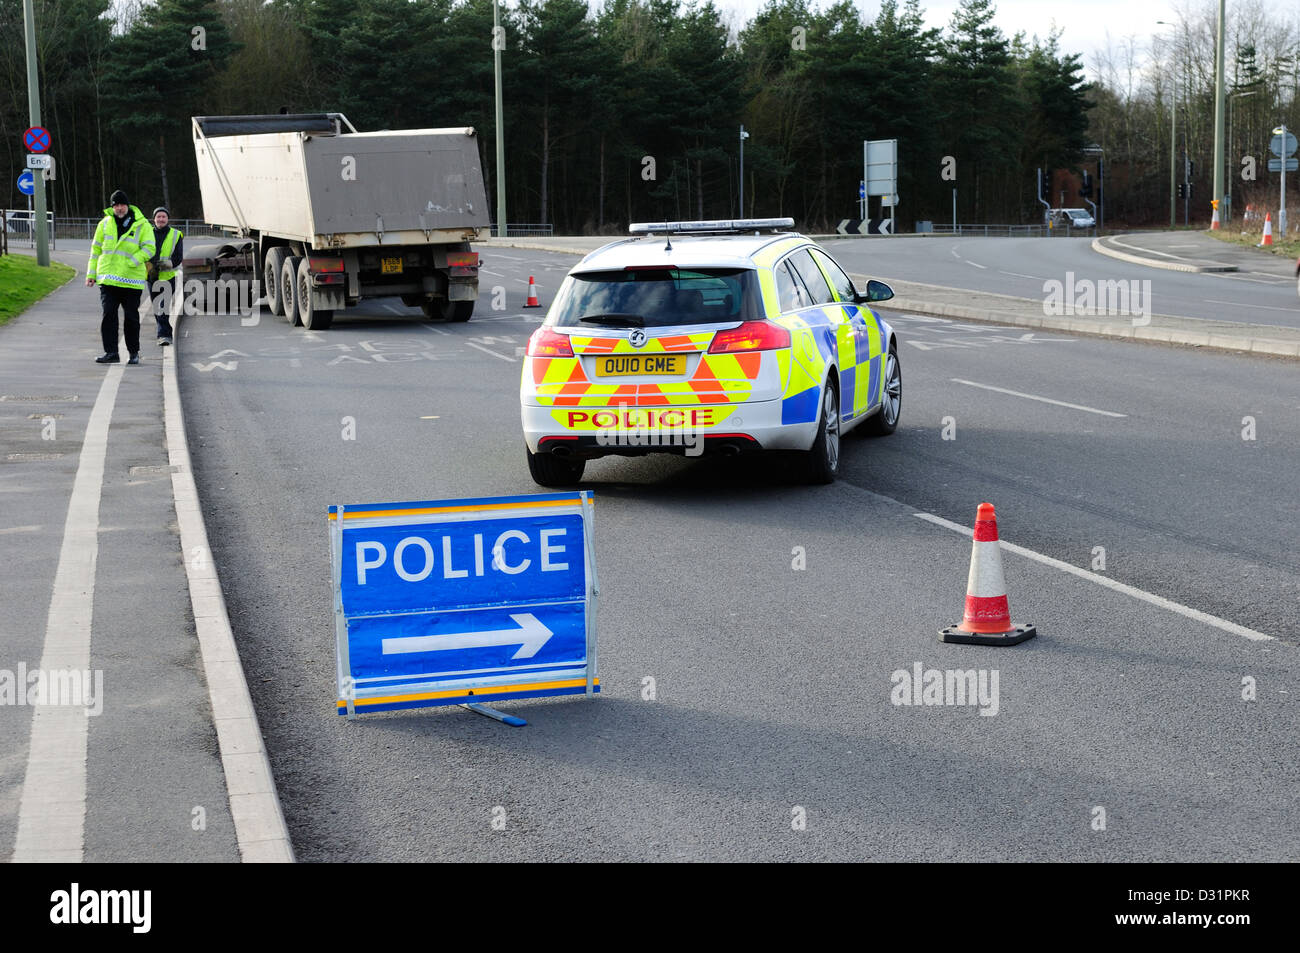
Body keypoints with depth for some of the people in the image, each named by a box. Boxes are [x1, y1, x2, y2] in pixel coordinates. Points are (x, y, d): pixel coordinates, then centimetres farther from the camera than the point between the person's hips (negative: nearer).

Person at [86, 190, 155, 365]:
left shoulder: (142, 225, -1)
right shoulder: (105, 224, 9)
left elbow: (149, 249, -10)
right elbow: (96, 249, 15)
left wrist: (130, 262, -22)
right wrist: (91, 274, 10)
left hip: (132, 280, -2)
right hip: (108, 280, 2)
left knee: (131, 317, 4)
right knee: (108, 314, -10)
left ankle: (134, 353, 18)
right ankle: (111, 353, -8)